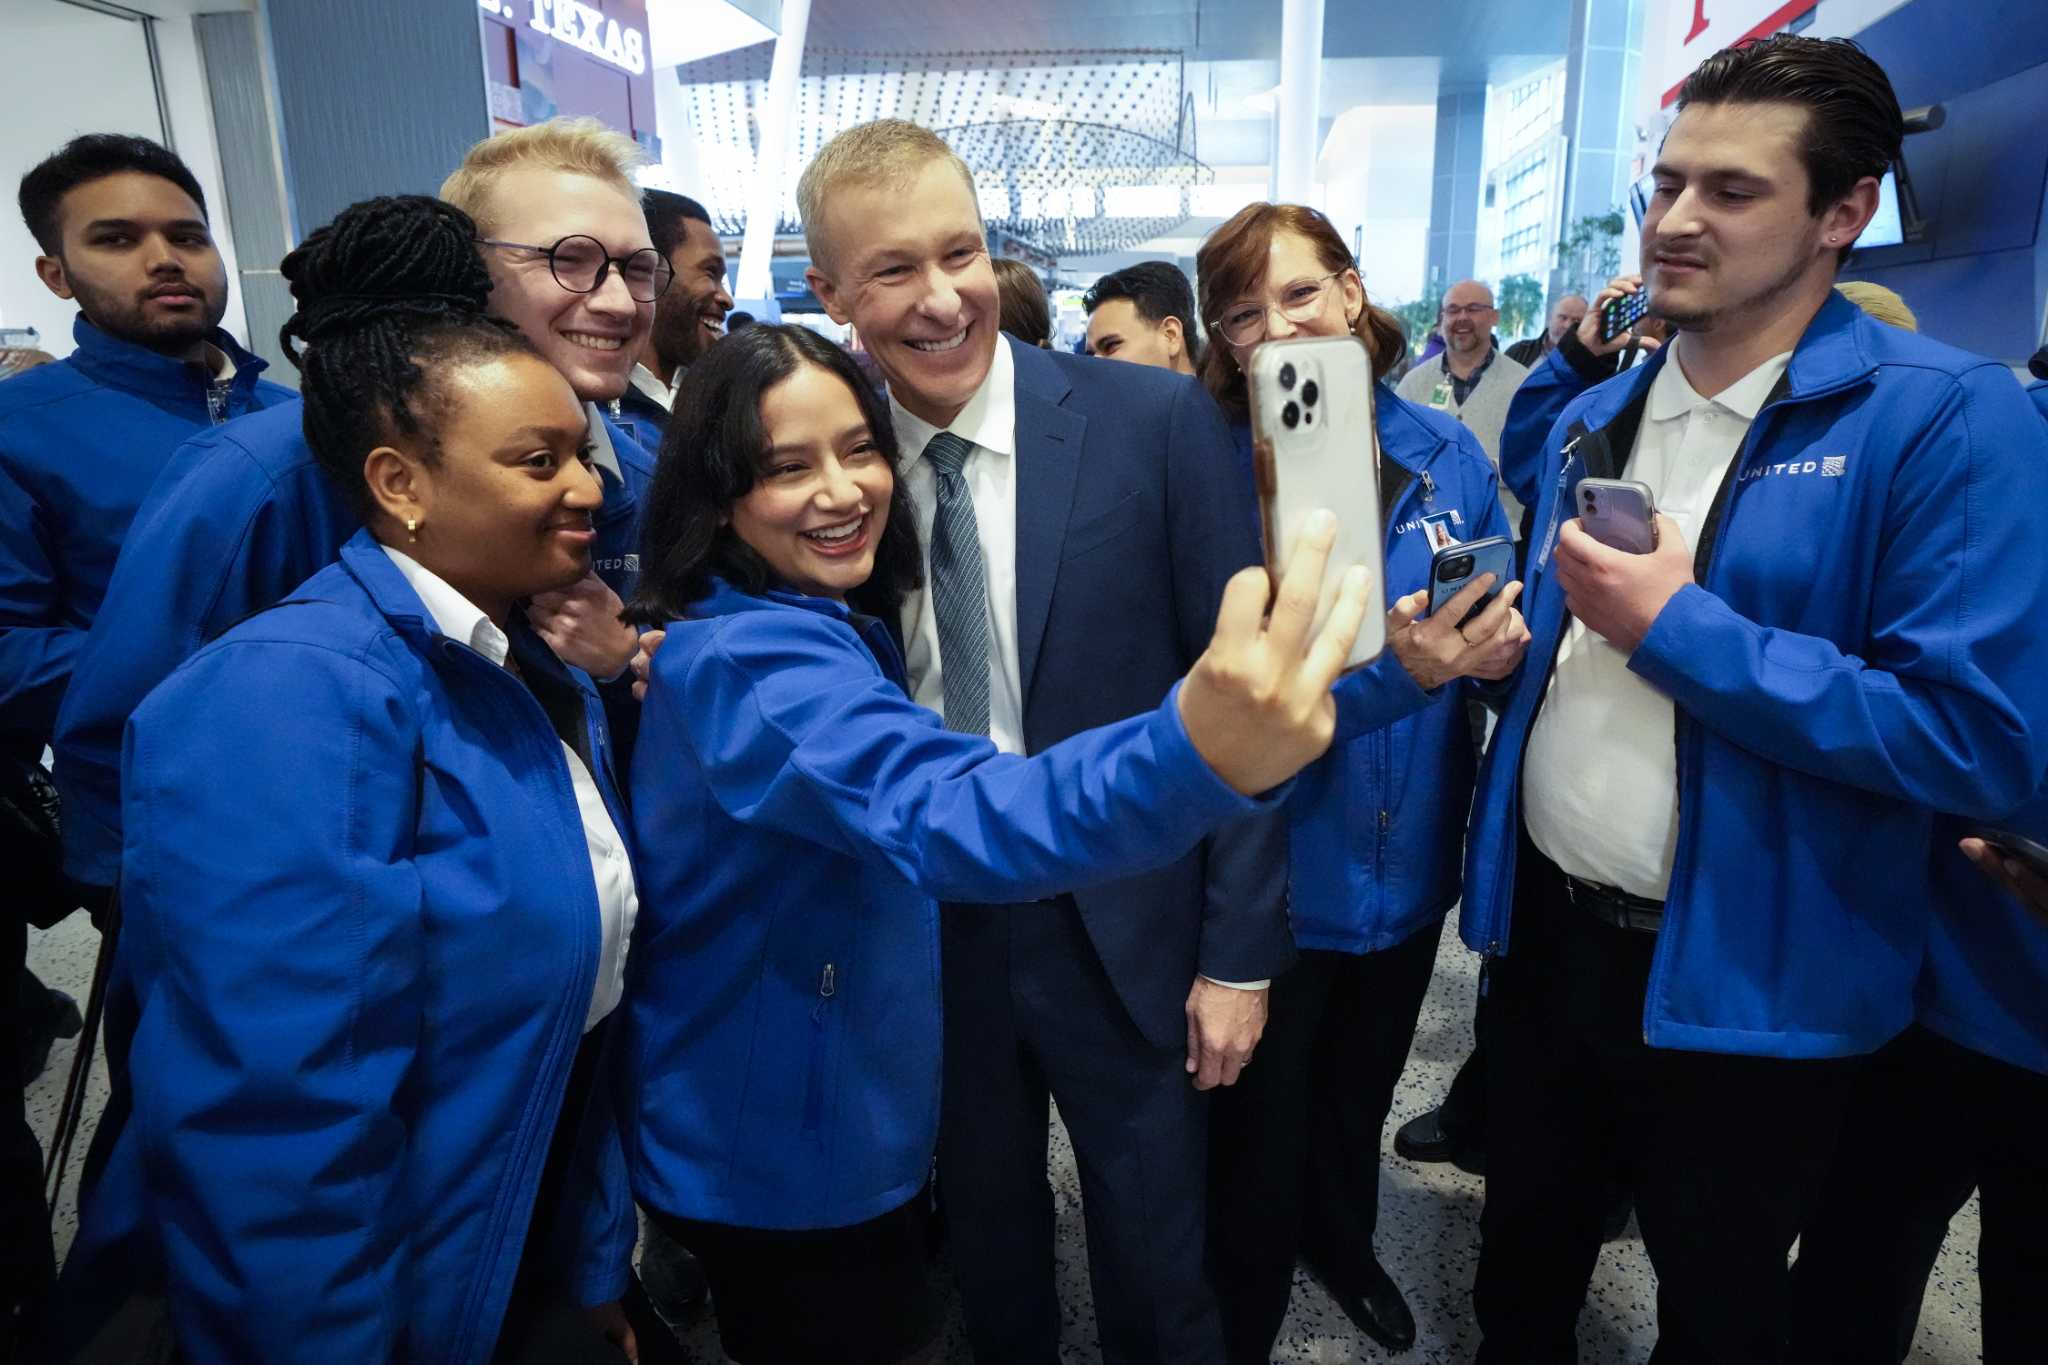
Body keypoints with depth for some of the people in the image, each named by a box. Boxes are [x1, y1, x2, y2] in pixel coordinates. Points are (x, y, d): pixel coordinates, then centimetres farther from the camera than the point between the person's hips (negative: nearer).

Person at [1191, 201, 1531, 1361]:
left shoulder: (1446, 453, -4)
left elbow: (1499, 617, 6)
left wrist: (1506, 641, -17)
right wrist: (1392, 672, -34)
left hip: (1408, 862, 5)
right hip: (1270, 873, -4)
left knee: (1361, 1092, 29)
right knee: (1258, 1126, 16)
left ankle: (1343, 1243, 61)